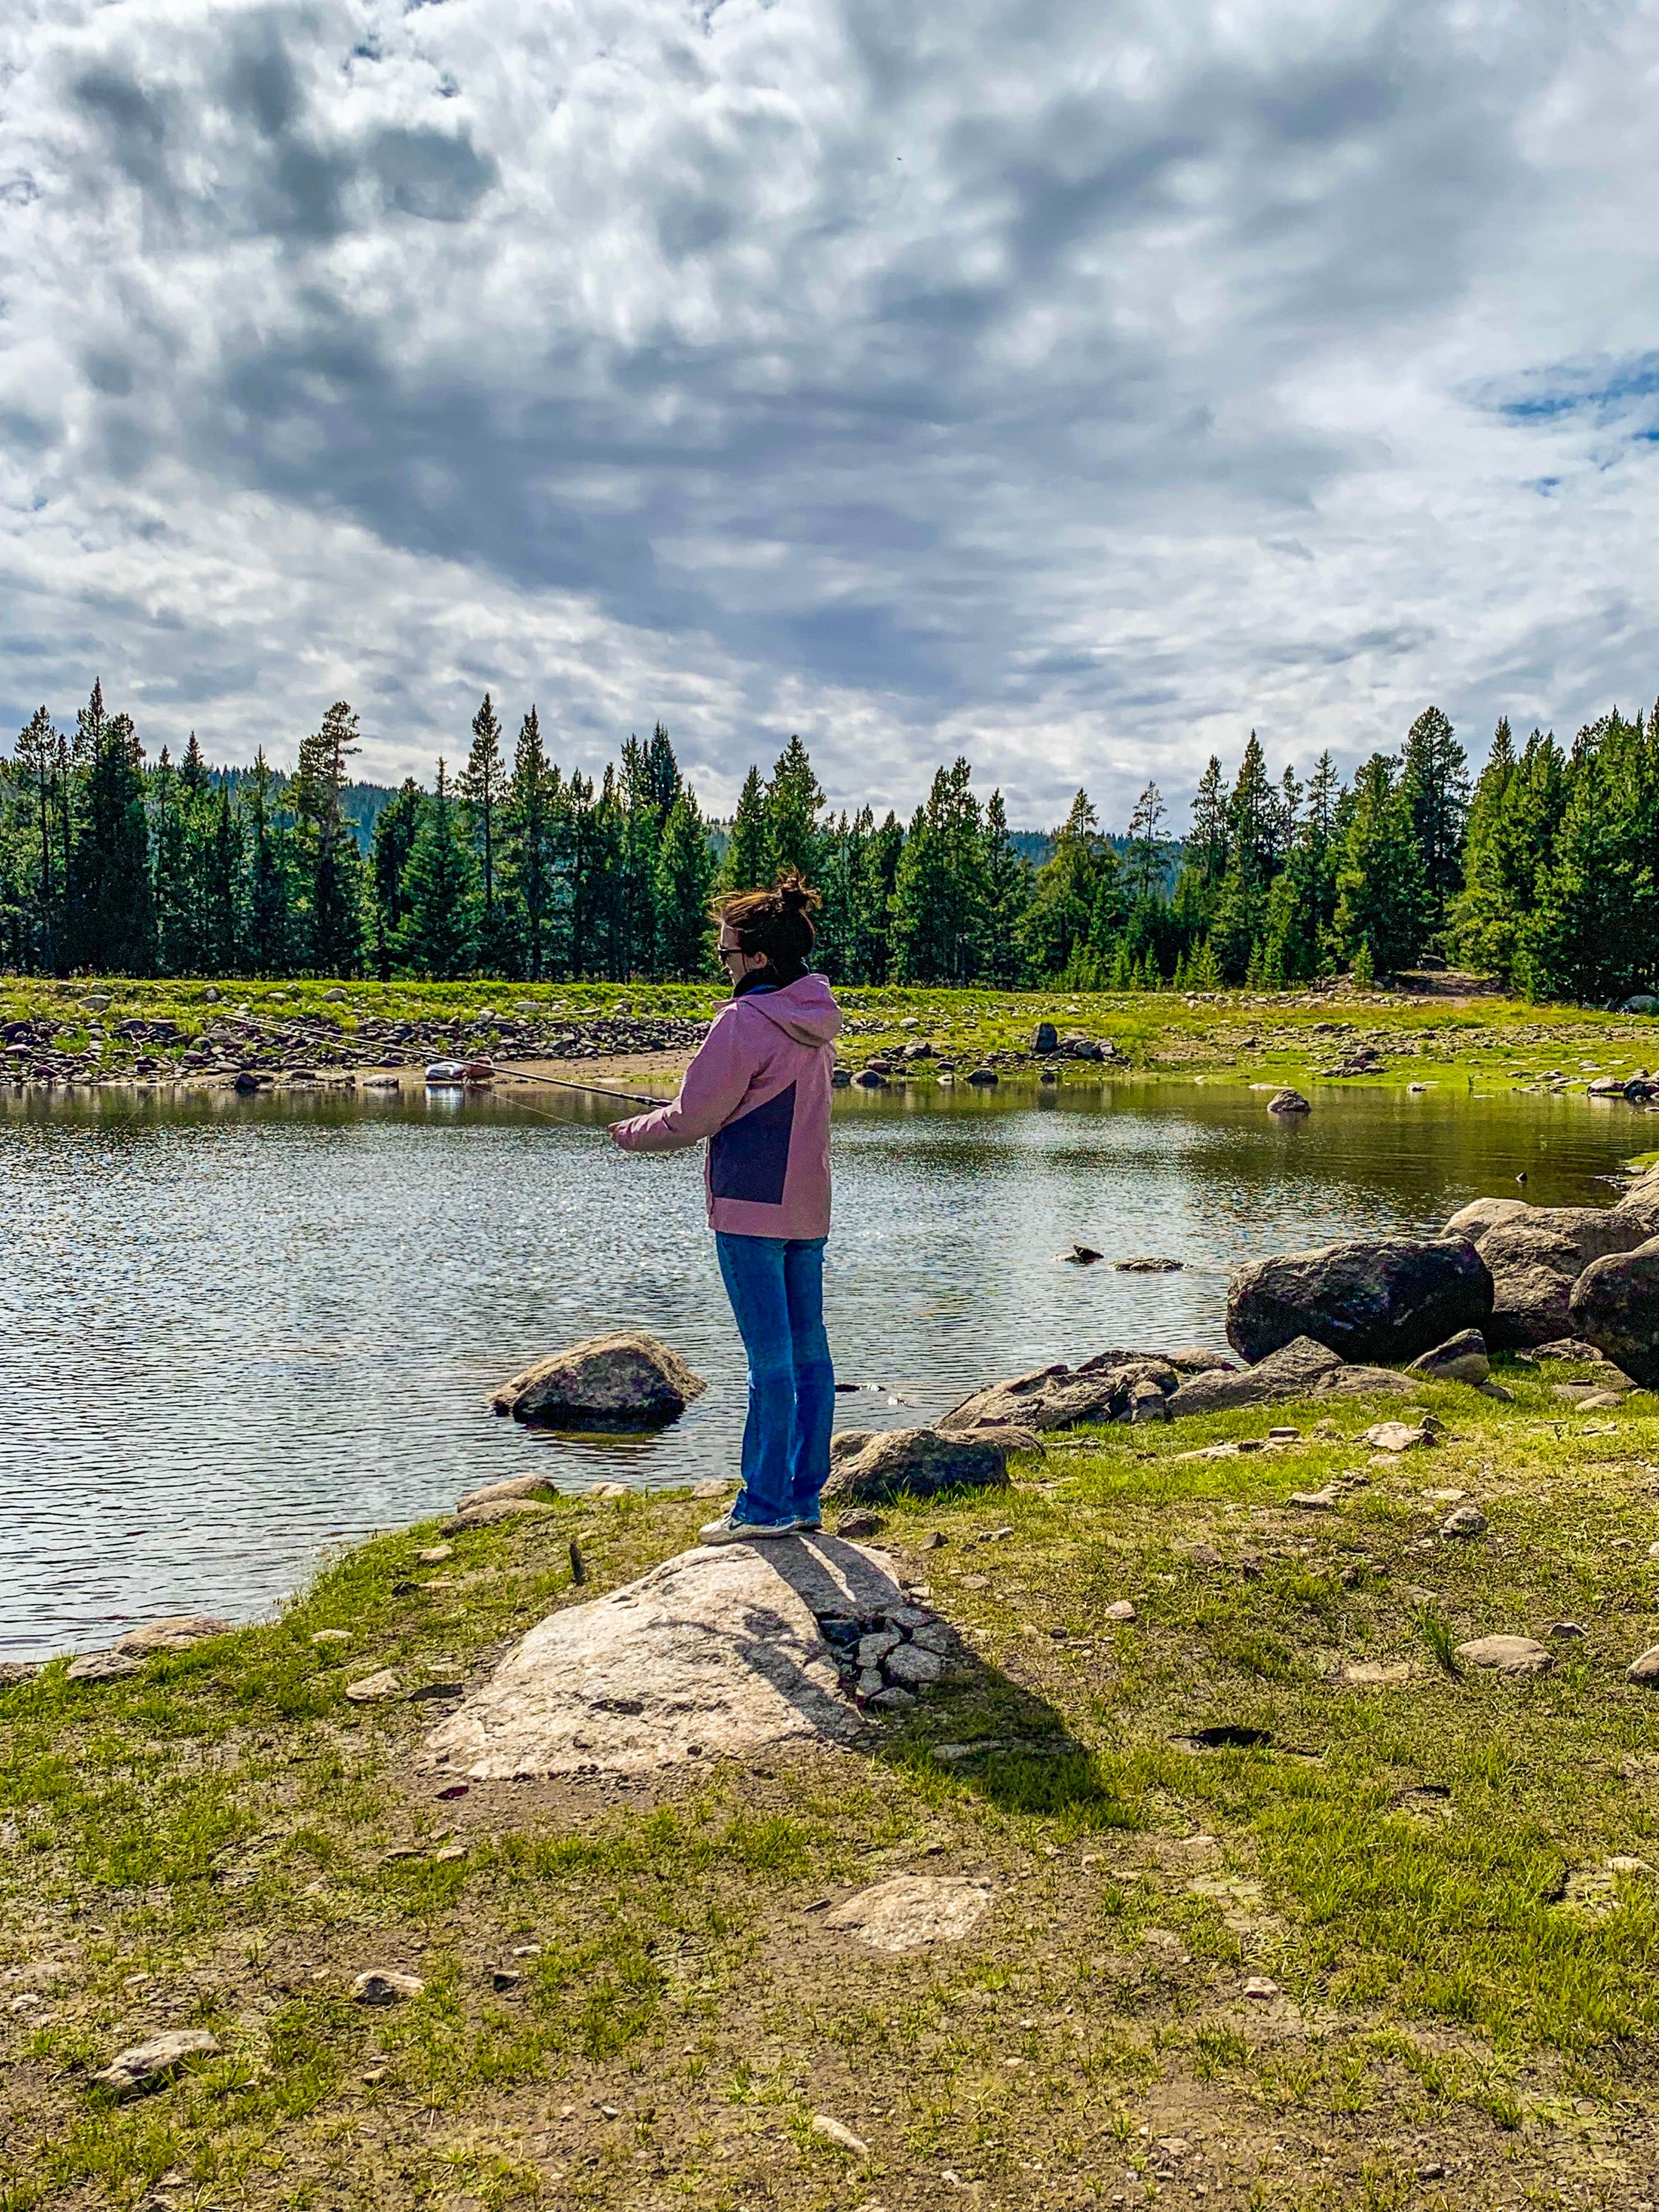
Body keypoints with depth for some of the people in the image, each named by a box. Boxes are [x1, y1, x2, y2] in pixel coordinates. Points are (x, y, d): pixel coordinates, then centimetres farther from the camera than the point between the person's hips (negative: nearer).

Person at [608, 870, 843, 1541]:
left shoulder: (743, 1023, -16)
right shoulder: (817, 1018, 9)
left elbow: (693, 1119, -11)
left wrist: (632, 1134, 7)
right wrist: (671, 1117, 21)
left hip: (751, 1209, -8)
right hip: (808, 1207, 8)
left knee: (770, 1359, -3)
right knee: (809, 1352, 10)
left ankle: (766, 1506, 6)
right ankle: (804, 1498, 19)